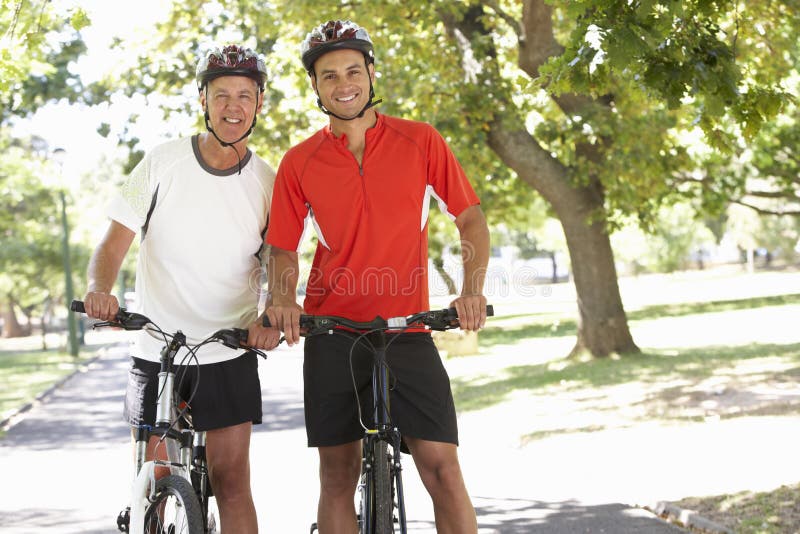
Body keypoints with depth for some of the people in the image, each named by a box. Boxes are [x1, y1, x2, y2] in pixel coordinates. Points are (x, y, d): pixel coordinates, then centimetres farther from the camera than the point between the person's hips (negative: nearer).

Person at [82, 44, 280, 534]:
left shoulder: (267, 182, -1)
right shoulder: (164, 163, -3)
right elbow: (115, 242, -5)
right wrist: (100, 290, -26)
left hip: (229, 352, 0)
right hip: (156, 350, 0)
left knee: (231, 479, -4)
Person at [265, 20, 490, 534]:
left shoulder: (420, 142, 0)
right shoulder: (299, 163, 2)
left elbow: (472, 219, 5)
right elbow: (283, 248, 9)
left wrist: (472, 290, -9)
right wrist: (283, 299, -11)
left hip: (407, 329, -1)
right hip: (332, 333, 1)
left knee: (441, 466, -9)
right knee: (338, 474, 6)